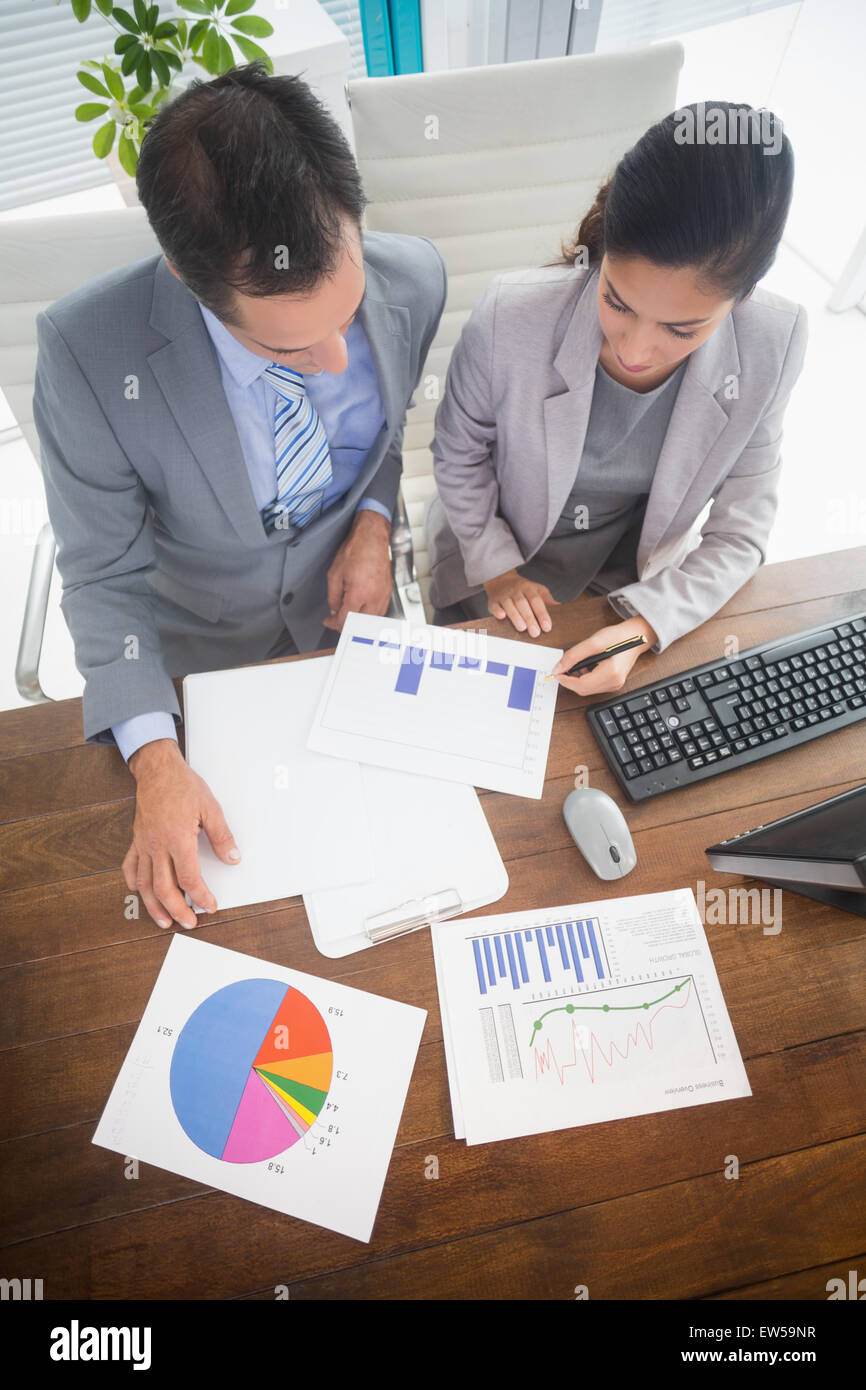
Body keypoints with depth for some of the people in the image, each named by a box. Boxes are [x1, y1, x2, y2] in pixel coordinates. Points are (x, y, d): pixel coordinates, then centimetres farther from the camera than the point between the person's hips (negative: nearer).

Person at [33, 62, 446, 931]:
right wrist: (153, 758, -30)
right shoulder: (85, 352, -31)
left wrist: (375, 519, -18)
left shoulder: (415, 280, -23)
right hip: (201, 645, -1)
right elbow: (104, 576, -20)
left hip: (349, 599, 2)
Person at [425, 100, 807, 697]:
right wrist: (496, 567, -11)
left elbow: (740, 533, -14)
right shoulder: (510, 317, -29)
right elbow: (458, 454, -10)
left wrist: (646, 625, -28)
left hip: (637, 575, 2)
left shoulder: (773, 345, -22)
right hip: (497, 555, 0)